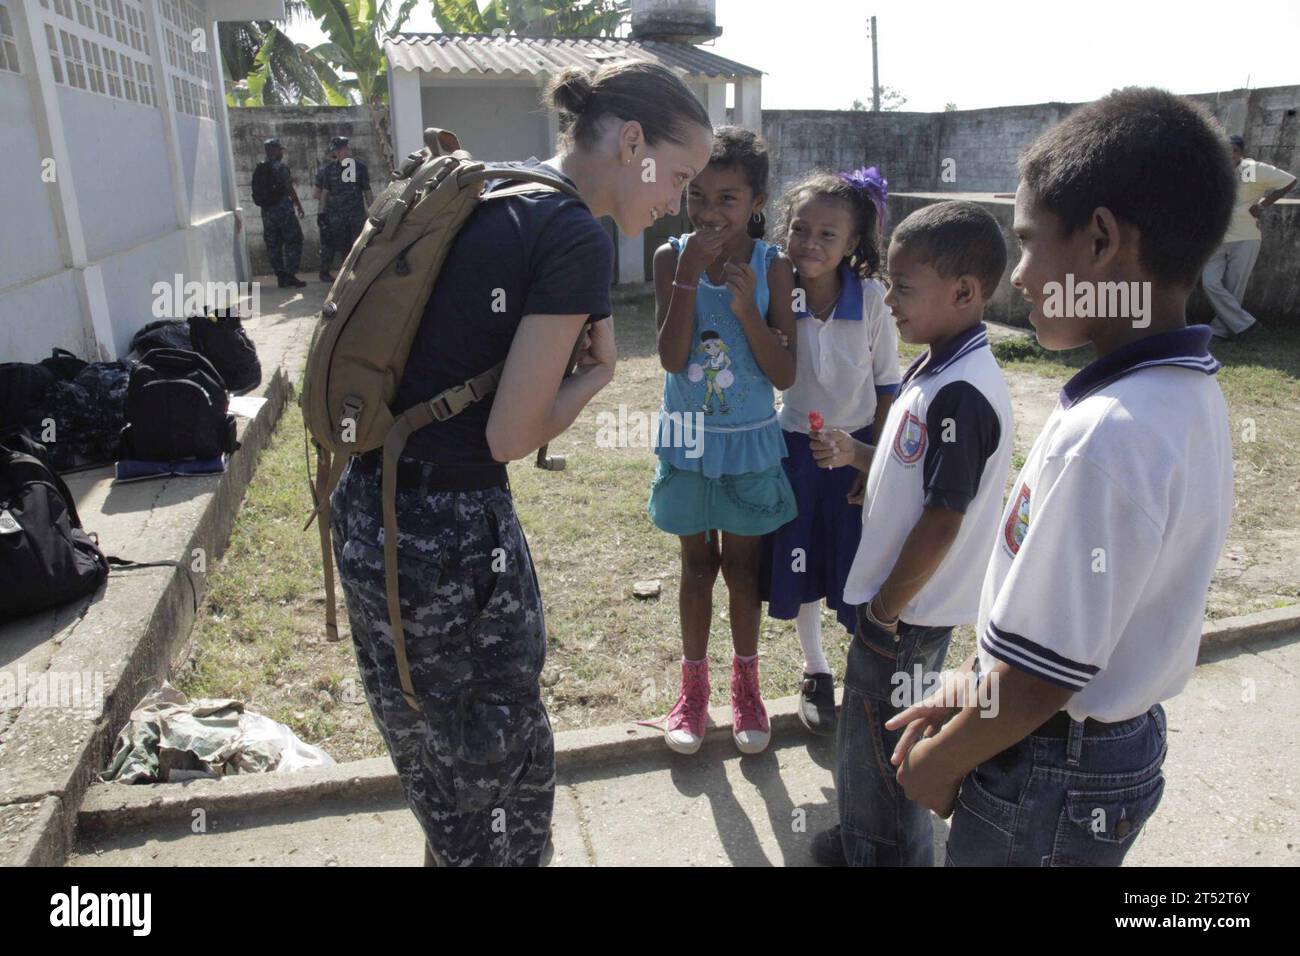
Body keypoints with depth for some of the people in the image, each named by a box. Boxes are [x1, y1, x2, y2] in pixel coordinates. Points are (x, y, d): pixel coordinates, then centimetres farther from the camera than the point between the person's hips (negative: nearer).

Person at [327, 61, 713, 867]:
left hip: (368, 511, 9)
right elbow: (511, 436, -17)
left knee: (441, 769, 26)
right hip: (452, 533, -9)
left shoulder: (488, 193, 10)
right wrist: (599, 371, -2)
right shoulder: (578, 240, -16)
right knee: (505, 769, 14)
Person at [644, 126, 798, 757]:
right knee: (697, 563, 14)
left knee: (741, 564, 13)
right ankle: (693, 685, 32)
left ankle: (745, 684, 33)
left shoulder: (771, 266, -8)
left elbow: (785, 375, -12)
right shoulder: (672, 257, -7)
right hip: (688, 439, 1)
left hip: (749, 443, 0)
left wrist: (747, 307, -24)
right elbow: (672, 358, -18)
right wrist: (690, 273, -24)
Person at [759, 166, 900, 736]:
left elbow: (887, 385, -5)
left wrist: (874, 463, -6)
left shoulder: (870, 298, -12)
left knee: (858, 567, 6)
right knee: (799, 566, 13)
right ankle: (815, 673, 36)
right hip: (795, 448, 2)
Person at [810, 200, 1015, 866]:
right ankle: (861, 839, 44)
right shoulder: (933, 368, 6)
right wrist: (855, 455, 3)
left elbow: (944, 518, -24)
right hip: (892, 594, 10)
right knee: (865, 733, 24)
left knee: (883, 746, 9)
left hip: (910, 610, -10)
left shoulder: (963, 394, -26)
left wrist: (887, 608, -16)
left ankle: (891, 851, 31)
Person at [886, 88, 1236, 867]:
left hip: (1052, 772, -7)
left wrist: (939, 762, -9)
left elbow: (1041, 677, -26)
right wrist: (968, 695, 8)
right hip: (1124, 740, 8)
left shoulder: (1105, 436, -31)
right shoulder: (1191, 394, -2)